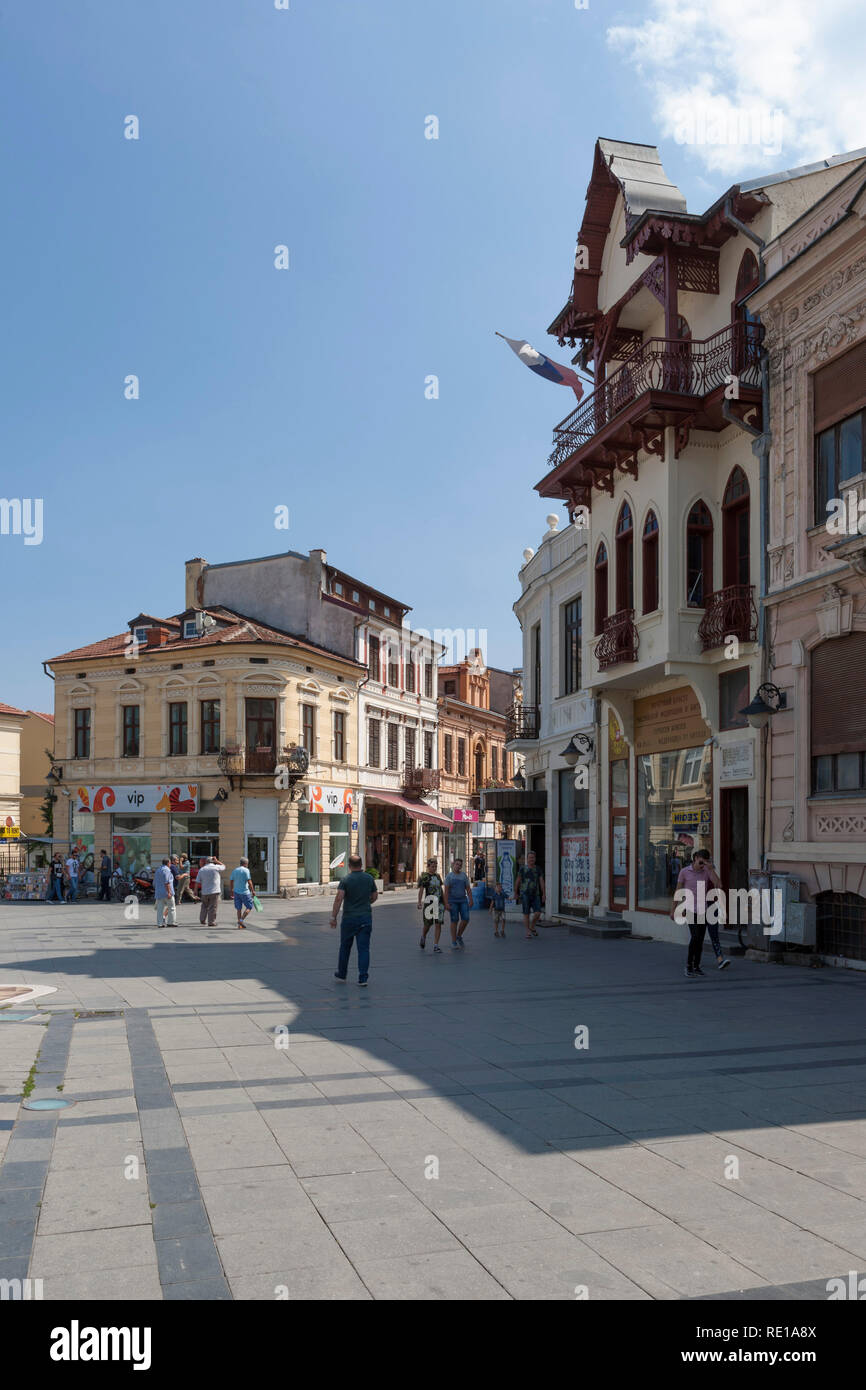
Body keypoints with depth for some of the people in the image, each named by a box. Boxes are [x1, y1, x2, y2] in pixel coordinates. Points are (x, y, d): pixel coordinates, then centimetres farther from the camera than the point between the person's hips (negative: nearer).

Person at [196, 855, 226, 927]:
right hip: (214, 891, -3)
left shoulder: (202, 870, 3)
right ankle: (211, 922, 2)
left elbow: (198, 882, 3)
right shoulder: (216, 867, -6)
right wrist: (217, 861, 11)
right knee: (212, 907, 1)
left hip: (204, 892, 3)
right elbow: (224, 866, 15)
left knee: (204, 906, 21)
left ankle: (202, 920, 20)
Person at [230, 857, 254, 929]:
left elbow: (232, 882, 12)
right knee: (249, 907, 6)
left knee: (239, 908, 11)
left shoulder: (234, 871, 8)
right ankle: (241, 920, -9)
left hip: (236, 892, 6)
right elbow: (249, 882, -13)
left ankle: (239, 925, 11)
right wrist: (252, 891, -5)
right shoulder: (246, 870, -9)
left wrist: (232, 890, 24)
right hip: (245, 892, -6)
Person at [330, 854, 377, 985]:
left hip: (349, 918, -2)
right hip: (366, 917, 2)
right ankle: (363, 978, -4)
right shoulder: (369, 878, 1)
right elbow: (374, 896, 10)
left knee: (345, 947, 14)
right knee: (364, 948, 2)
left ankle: (341, 974, 28)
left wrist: (333, 917, -13)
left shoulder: (346, 880, -9)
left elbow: (339, 898, -17)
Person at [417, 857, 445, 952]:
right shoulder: (424, 877, -5)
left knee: (438, 924, -5)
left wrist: (445, 902, 19)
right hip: (429, 902, -4)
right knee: (427, 923, 8)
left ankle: (436, 945, -4)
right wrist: (419, 902, -21)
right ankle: (423, 937, 39)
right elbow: (421, 890, -11)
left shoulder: (438, 876, 12)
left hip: (439, 902, 4)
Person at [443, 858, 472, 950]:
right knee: (454, 921, -3)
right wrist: (446, 903, -13)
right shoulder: (449, 876, -1)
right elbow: (446, 890, -6)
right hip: (453, 901, -3)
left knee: (466, 919, -8)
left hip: (463, 901, 3)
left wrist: (470, 900, -3)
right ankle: (454, 942, 3)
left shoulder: (464, 875, 8)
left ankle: (459, 936, 15)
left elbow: (468, 889, 6)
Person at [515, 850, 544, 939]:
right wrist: (515, 893, 6)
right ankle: (528, 932, 7)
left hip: (535, 895, 2)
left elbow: (542, 882, 3)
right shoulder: (522, 868, 0)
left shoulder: (538, 869, 7)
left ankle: (532, 927, 17)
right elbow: (518, 881, 4)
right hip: (525, 894, -2)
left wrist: (543, 894, -3)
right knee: (526, 914, -2)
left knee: (537, 913, -8)